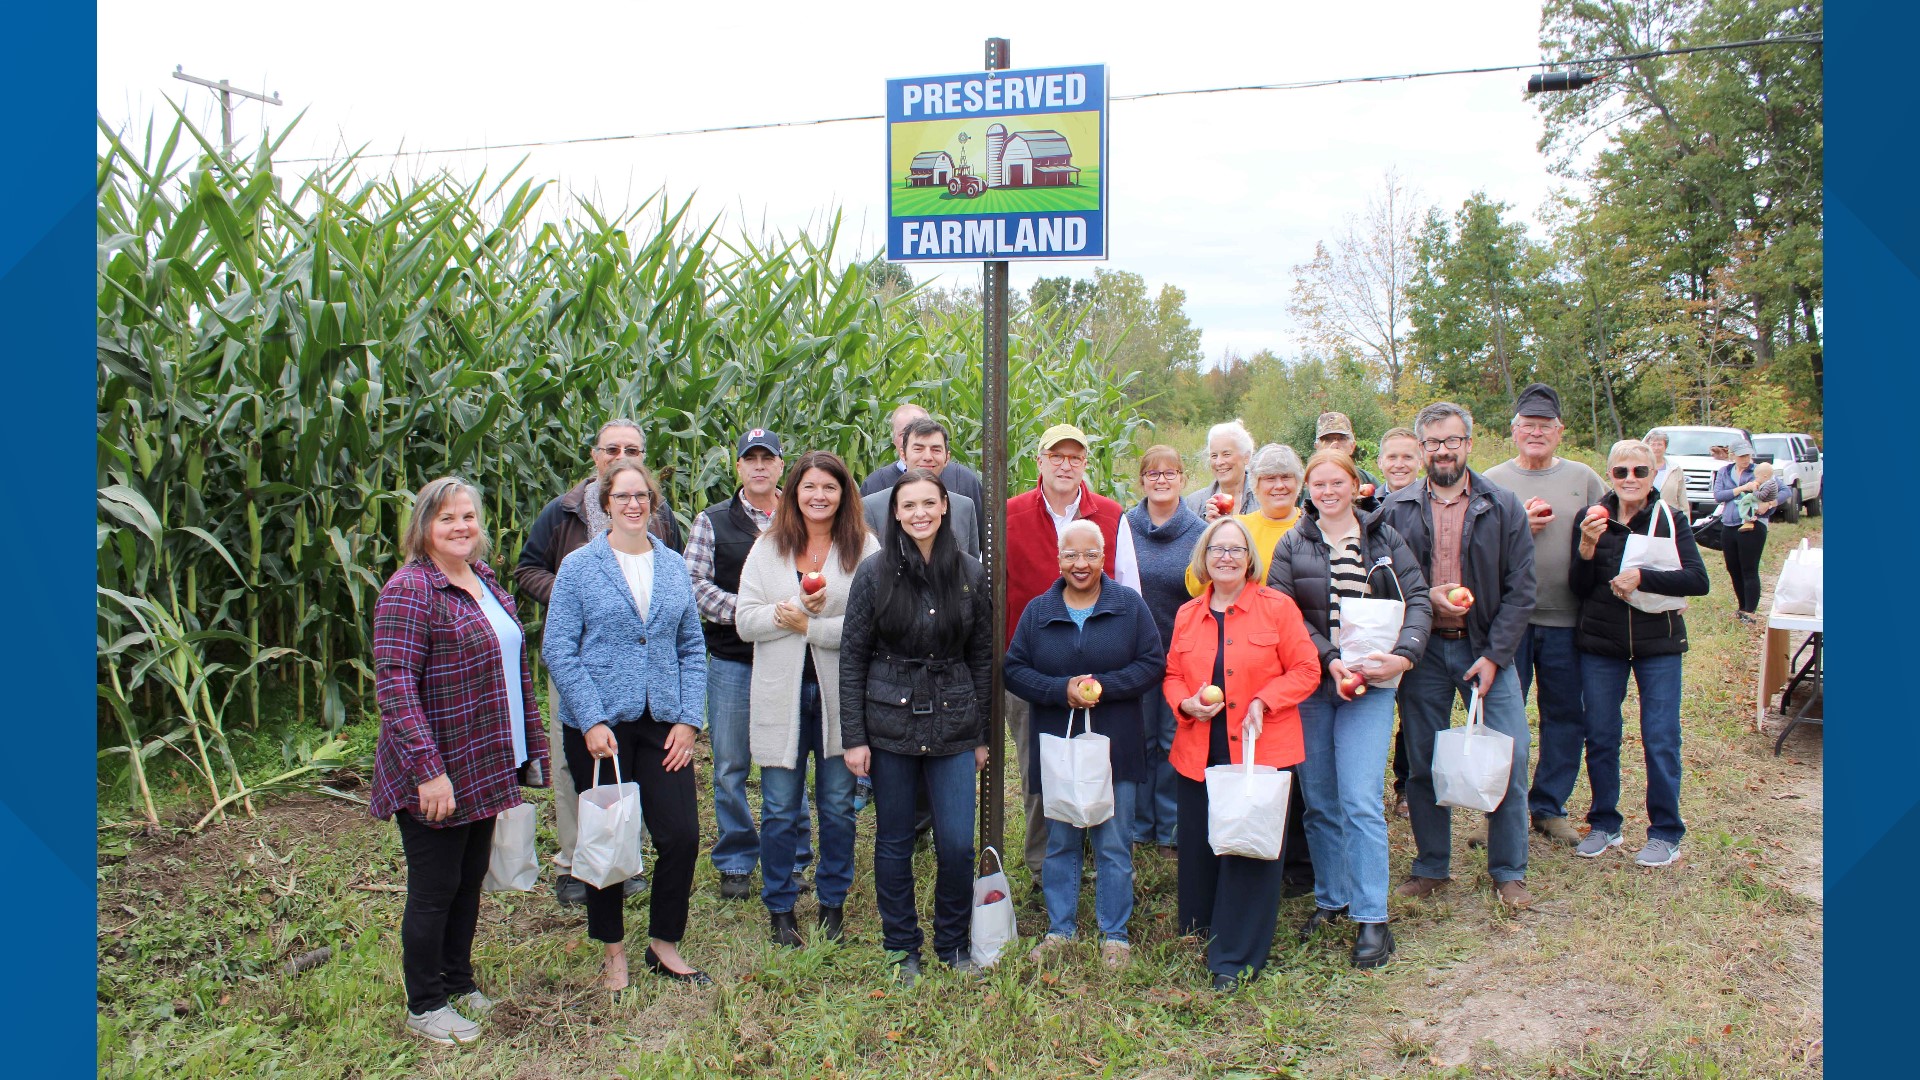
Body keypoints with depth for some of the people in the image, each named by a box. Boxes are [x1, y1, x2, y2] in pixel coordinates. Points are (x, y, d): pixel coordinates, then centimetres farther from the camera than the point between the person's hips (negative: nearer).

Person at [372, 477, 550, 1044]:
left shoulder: (486, 581, 10)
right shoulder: (409, 591, -17)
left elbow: (515, 667, 18)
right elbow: (394, 685, -23)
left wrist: (532, 744, 16)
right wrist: (427, 770, -27)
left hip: (485, 769, 8)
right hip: (437, 775, -8)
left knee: (470, 881, 19)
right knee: (434, 891, 6)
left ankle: (459, 984, 35)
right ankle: (425, 1007, 22)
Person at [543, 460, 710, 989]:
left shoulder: (674, 566, 8)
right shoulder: (579, 567, -2)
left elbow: (692, 648, 9)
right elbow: (559, 649, -6)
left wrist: (689, 720, 0)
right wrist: (592, 722, -14)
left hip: (663, 723, 3)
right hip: (599, 725, -3)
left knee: (682, 836, -2)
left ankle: (664, 945, 19)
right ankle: (613, 951, 26)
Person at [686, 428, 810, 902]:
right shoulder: (713, 520, 6)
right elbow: (693, 582, -3)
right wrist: (744, 610, -15)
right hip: (732, 661, 0)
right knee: (730, 767, 6)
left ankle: (792, 859, 21)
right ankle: (736, 863, 19)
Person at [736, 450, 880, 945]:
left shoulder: (864, 549, -2)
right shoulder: (767, 548, 7)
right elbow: (745, 621, -2)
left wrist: (808, 624, -15)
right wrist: (798, 605, -16)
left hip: (839, 696, -1)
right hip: (781, 696, 2)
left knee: (838, 807, 10)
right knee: (779, 810, 8)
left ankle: (832, 902, 27)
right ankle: (780, 908, 23)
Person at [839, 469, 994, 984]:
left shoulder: (971, 575, 2)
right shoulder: (875, 573, -3)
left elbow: (982, 658, 8)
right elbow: (852, 657, -1)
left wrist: (981, 734, 8)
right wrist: (853, 736, -5)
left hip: (953, 728, 1)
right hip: (890, 725, -1)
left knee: (958, 843, 0)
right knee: (894, 841, 9)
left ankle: (954, 942, 24)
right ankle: (901, 946, 26)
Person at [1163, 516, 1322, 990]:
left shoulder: (1277, 607, -1)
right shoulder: (1187, 615, 11)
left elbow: (1306, 670, -2)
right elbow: (1172, 676, 15)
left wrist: (1264, 701, -15)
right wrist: (1187, 704, -6)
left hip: (1261, 750, -3)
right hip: (1200, 753, 4)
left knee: (1251, 852, -1)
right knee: (1199, 851, 9)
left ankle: (1236, 958, 11)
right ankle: (1199, 940, 30)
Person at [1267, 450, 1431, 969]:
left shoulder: (1384, 538, 6)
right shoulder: (1292, 546, 6)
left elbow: (1418, 600, 2)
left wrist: (1404, 654, -14)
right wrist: (1329, 660, -15)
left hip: (1370, 685, -2)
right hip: (1309, 686, 2)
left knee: (1361, 801, -9)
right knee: (1319, 801, 9)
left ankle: (1371, 919, -3)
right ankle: (1330, 899, 25)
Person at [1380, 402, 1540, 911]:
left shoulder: (1503, 506, 2)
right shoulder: (1397, 508, 4)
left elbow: (1520, 588, -2)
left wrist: (1495, 655, -10)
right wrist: (1426, 596, -13)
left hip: (1486, 649, -1)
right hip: (1423, 652, 1)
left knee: (1509, 760, -3)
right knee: (1423, 763, 8)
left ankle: (1509, 872, 15)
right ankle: (1431, 866, 23)